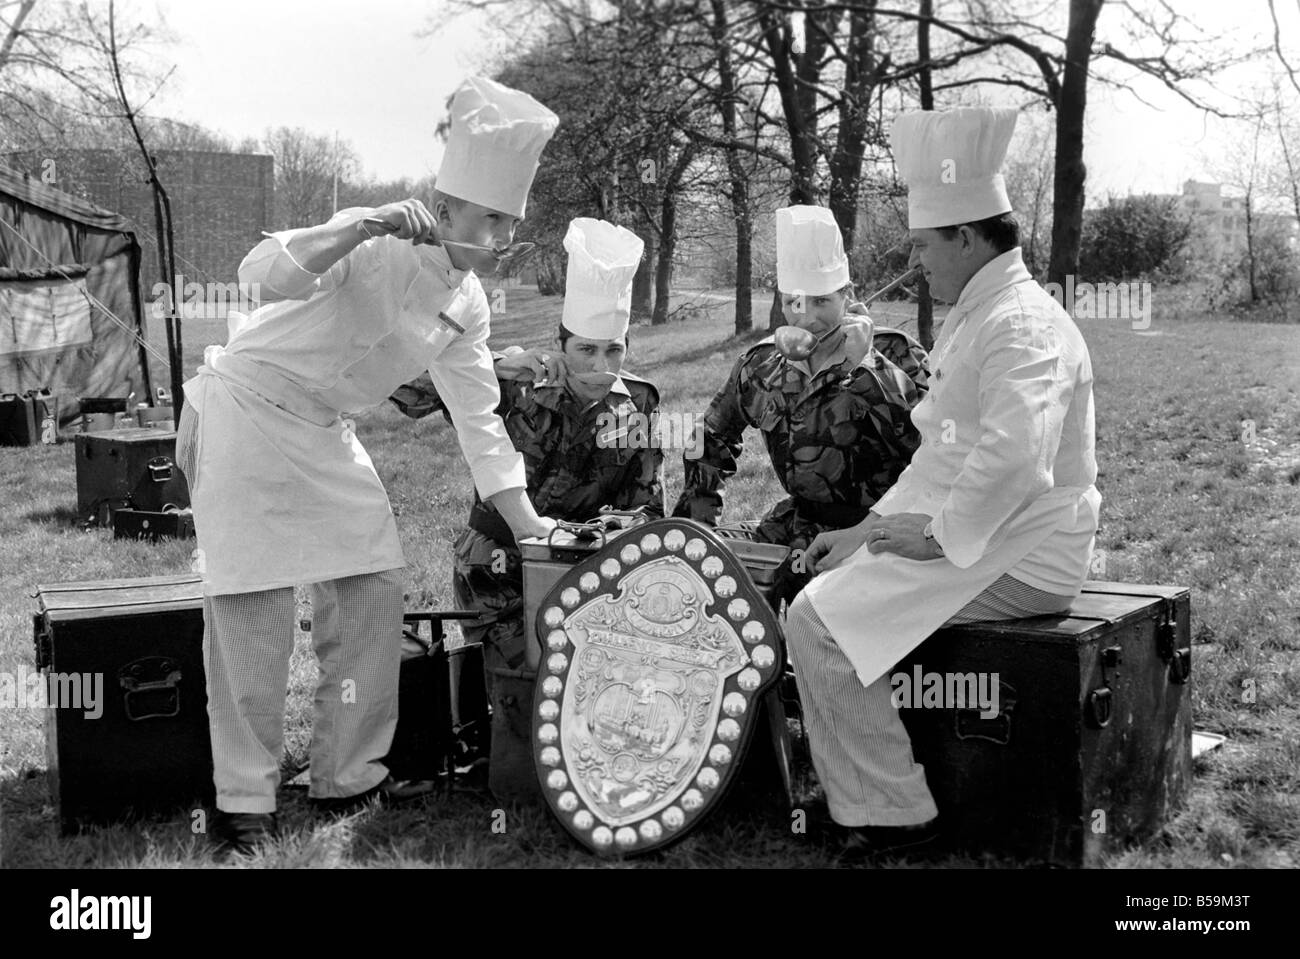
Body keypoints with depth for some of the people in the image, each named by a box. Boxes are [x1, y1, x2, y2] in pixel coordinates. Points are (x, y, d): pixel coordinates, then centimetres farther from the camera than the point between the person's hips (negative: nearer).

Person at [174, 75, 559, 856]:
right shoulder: (378, 248, -21)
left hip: (325, 433, 7)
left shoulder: (467, 305, 1)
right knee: (255, 608, -6)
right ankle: (245, 802, 7)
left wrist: (526, 521, 5)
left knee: (373, 587, 3)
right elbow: (261, 274, -35)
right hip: (247, 406, -7)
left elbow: (479, 414, 8)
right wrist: (364, 228, -45)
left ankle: (350, 773, 18)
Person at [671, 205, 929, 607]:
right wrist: (696, 518, 14)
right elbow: (714, 437, 23)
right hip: (802, 521, 5)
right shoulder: (762, 365, 7)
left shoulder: (895, 354, -6)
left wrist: (868, 365, -25)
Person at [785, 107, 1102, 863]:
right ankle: (853, 786, 17)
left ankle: (893, 813, -5)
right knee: (819, 592, 12)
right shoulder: (978, 318, 18)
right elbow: (945, 452, 23)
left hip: (1018, 561, -11)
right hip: (973, 537, 11)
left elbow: (1014, 460, -32)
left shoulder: (1023, 325, -18)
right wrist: (874, 526, 14)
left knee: (819, 622, -17)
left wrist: (940, 536, -20)